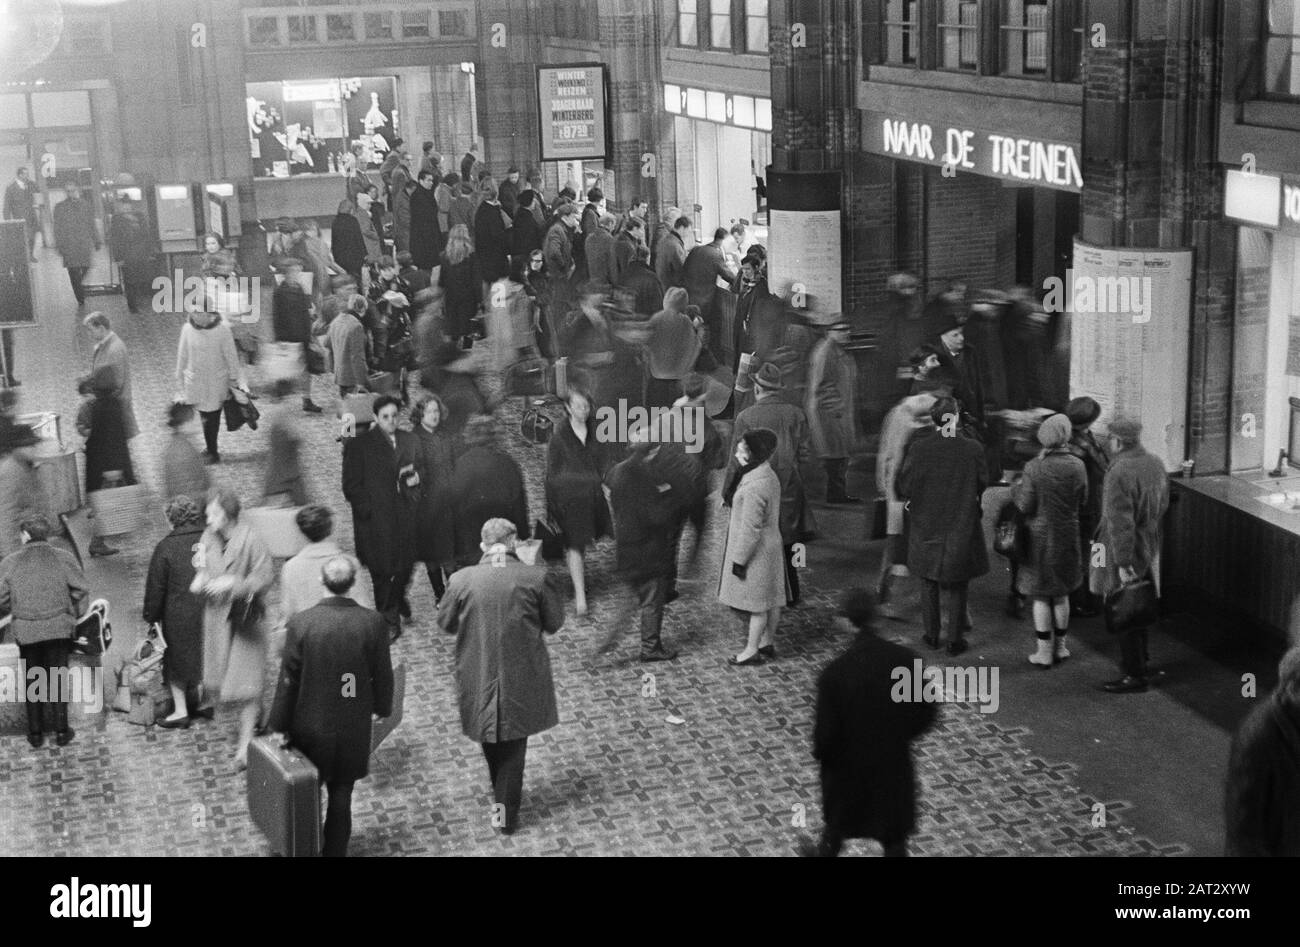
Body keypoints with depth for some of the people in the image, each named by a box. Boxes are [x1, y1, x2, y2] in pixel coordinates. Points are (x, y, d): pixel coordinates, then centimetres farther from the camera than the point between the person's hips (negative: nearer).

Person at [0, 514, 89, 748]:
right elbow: (81, 590, -3)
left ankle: (35, 733, 16)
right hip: (59, 629, 0)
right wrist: (74, 615, 12)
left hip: (26, 632, 0)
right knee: (58, 680, 9)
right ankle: (61, 730, 10)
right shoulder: (62, 559, -5)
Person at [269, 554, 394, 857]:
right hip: (354, 726, 1)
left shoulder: (301, 623, -18)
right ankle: (335, 850, 25)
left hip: (310, 724, -1)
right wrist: (382, 706, 15)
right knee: (341, 792, 15)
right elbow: (383, 674, -4)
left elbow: (288, 679, -12)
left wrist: (279, 724, -1)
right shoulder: (373, 623, -15)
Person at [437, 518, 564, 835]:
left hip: (477, 675, 1)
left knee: (490, 738, 25)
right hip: (521, 677, -1)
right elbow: (555, 623, -4)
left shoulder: (461, 580, -12)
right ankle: (507, 814, 21)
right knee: (513, 745, 15)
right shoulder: (535, 577, -15)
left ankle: (501, 794, 42)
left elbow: (445, 623, 2)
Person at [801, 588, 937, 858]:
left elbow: (825, 732, -19)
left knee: (838, 820, 27)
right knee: (894, 837, 18)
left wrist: (820, 753, 2)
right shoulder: (905, 659, -17)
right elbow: (926, 712, -7)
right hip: (895, 763, 2)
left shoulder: (835, 673, -26)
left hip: (849, 766, -2)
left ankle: (825, 852, 52)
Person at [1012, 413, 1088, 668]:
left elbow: (1025, 506, -13)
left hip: (1039, 536, -3)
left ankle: (1044, 651, 10)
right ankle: (1060, 646, 25)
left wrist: (1016, 487, 5)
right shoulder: (1077, 466, -9)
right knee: (1061, 594, 18)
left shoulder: (1034, 468, -18)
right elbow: (1083, 501, 2)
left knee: (1041, 597, 7)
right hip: (1067, 536, 3)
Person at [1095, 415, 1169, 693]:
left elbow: (1120, 523, -25)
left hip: (1122, 554, -9)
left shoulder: (1118, 473, -26)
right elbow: (1162, 505, 14)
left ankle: (1135, 676, 10)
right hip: (1150, 548, 9)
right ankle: (1141, 664, 35)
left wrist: (1123, 564, -23)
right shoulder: (1156, 464, 2)